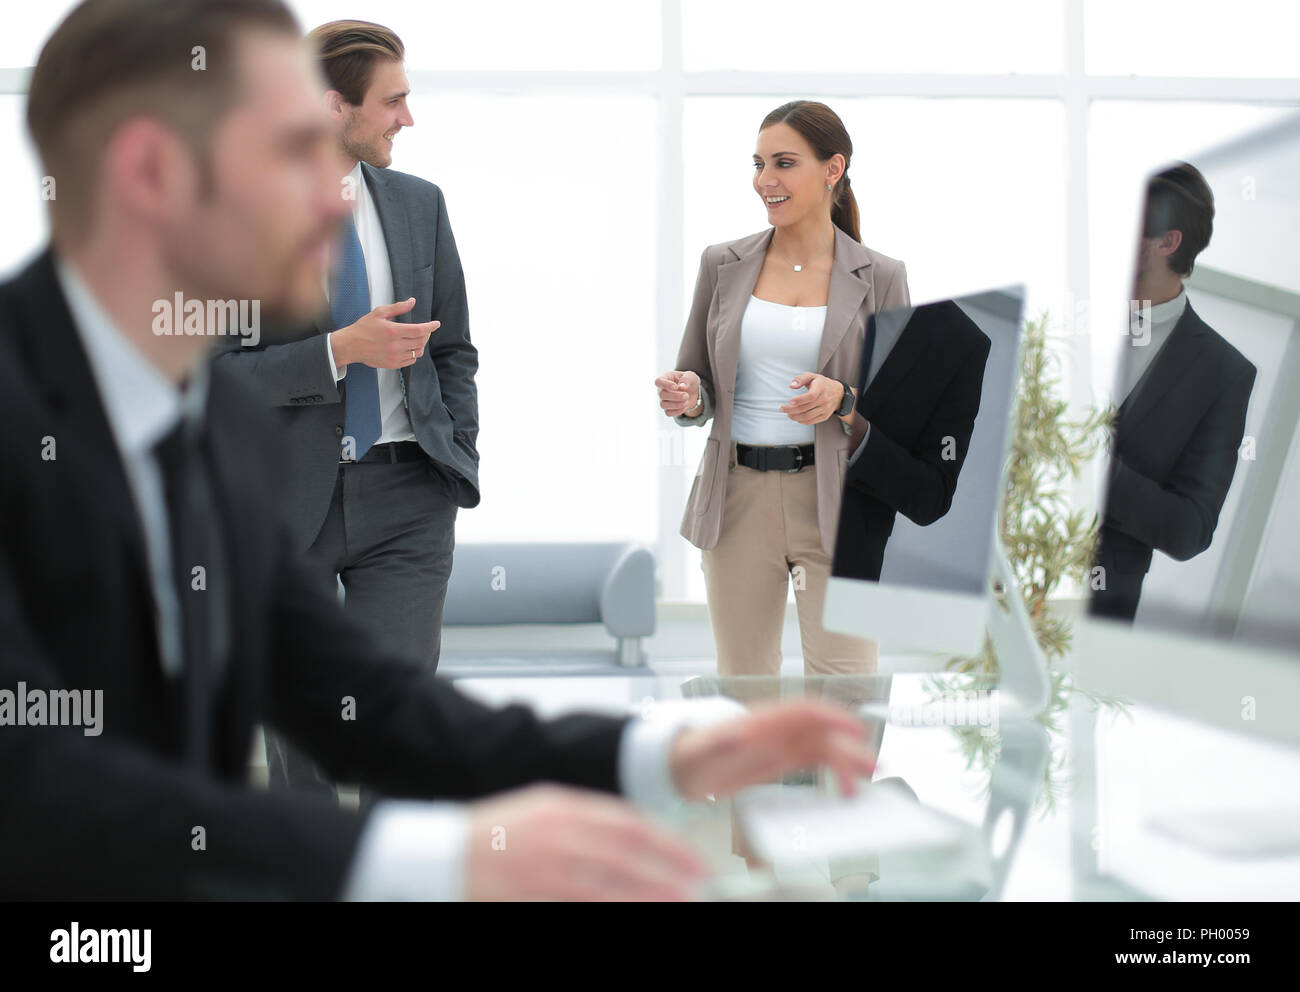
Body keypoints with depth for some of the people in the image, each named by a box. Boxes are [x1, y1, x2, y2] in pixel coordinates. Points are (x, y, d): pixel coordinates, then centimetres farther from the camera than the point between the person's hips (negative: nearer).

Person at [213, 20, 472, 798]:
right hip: (287, 499, -2)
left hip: (404, 498, 2)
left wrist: (456, 469, 4)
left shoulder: (420, 204, 6)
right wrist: (341, 350, -22)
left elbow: (454, 352, 13)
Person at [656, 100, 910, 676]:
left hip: (835, 499, -2)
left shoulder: (878, 277, 0)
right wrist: (687, 397, -11)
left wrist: (843, 400, -17)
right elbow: (698, 382, 12)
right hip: (738, 497, 3)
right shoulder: (722, 265, 6)